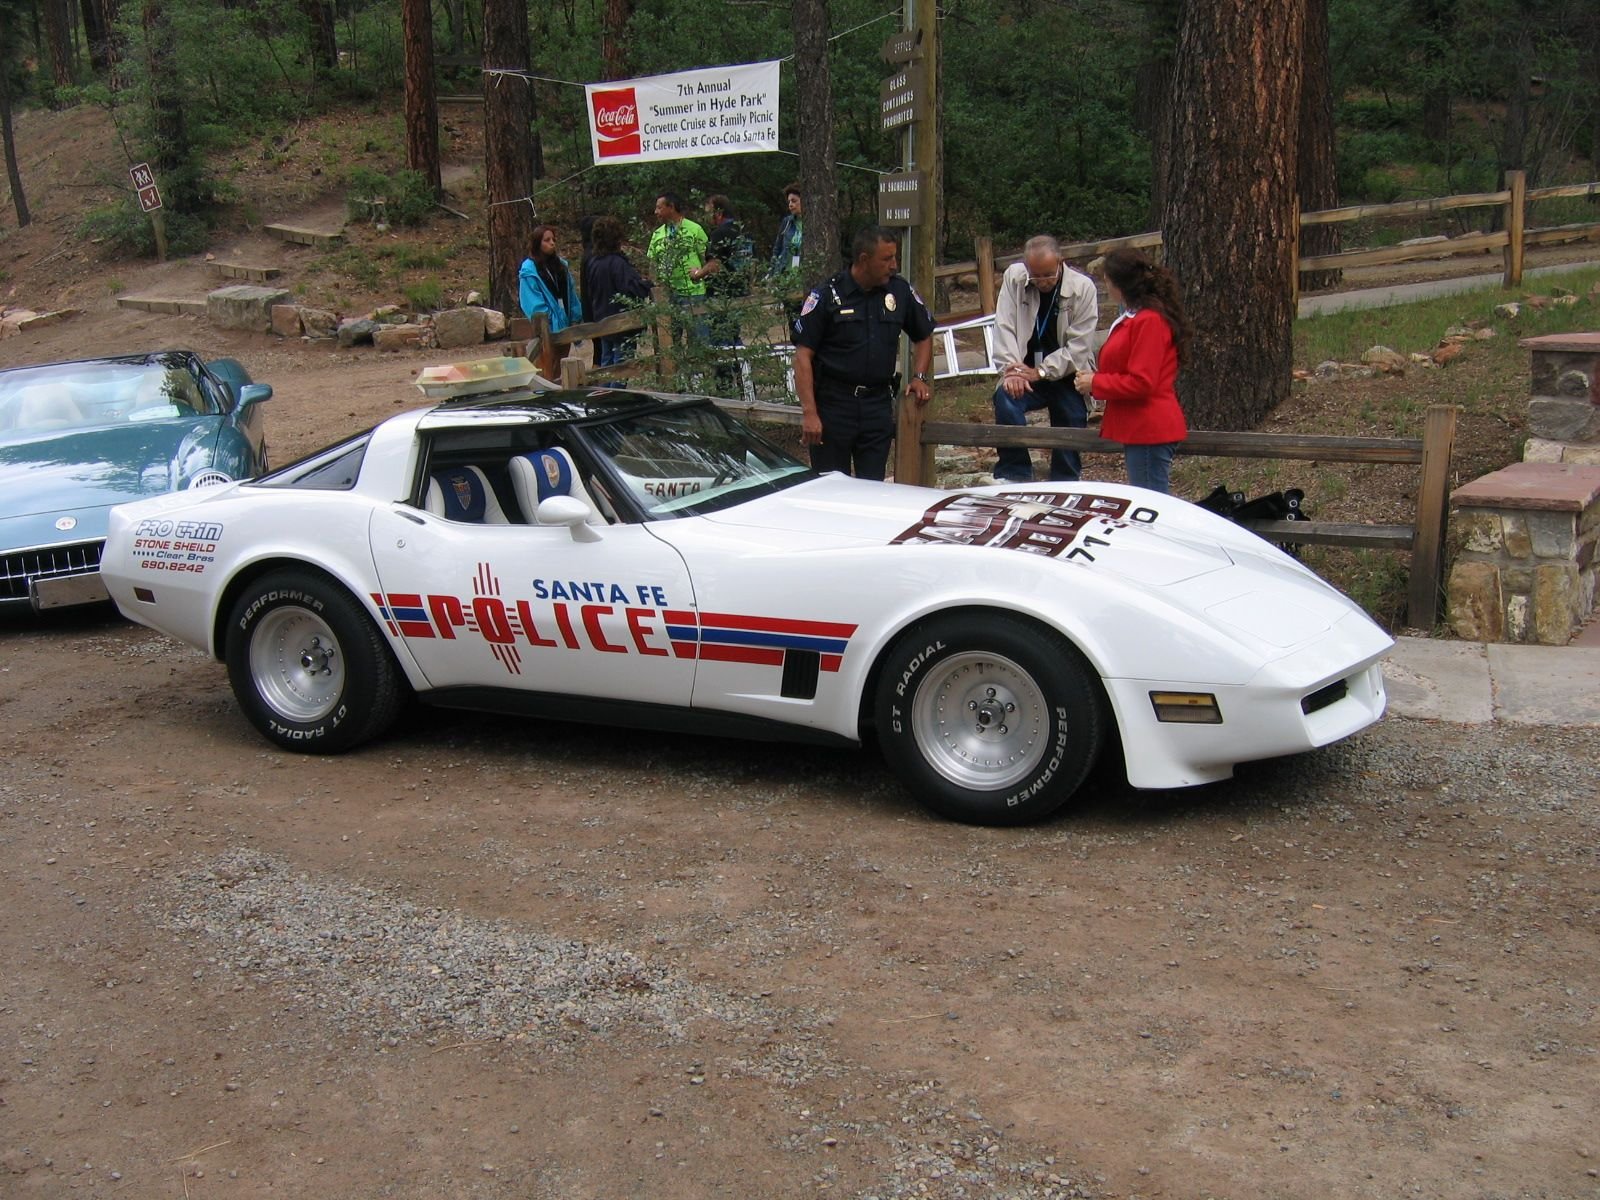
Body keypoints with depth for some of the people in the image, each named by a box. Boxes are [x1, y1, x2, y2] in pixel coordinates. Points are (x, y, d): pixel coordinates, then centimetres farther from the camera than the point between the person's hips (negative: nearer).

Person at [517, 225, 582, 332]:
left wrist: (575, 319, 3)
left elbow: (571, 295, 11)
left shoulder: (560, 264, 11)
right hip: (550, 329, -6)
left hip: (565, 323, 6)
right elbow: (535, 305, -15)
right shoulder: (529, 271, -11)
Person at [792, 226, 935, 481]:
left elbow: (924, 336, 23)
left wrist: (919, 377, 6)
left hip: (879, 405, 4)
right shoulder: (827, 295, -7)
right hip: (833, 404, -4)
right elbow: (803, 355, -8)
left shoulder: (900, 292, 6)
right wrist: (809, 412, -15)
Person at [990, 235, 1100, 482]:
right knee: (1006, 398, -27)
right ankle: (1013, 475, -16)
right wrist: (1011, 369, -22)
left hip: (1067, 376, -1)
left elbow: (1079, 346, -13)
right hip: (1026, 372, 1)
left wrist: (1040, 372, -21)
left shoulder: (1083, 288, -10)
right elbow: (1004, 327, -8)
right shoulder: (1013, 277, -3)